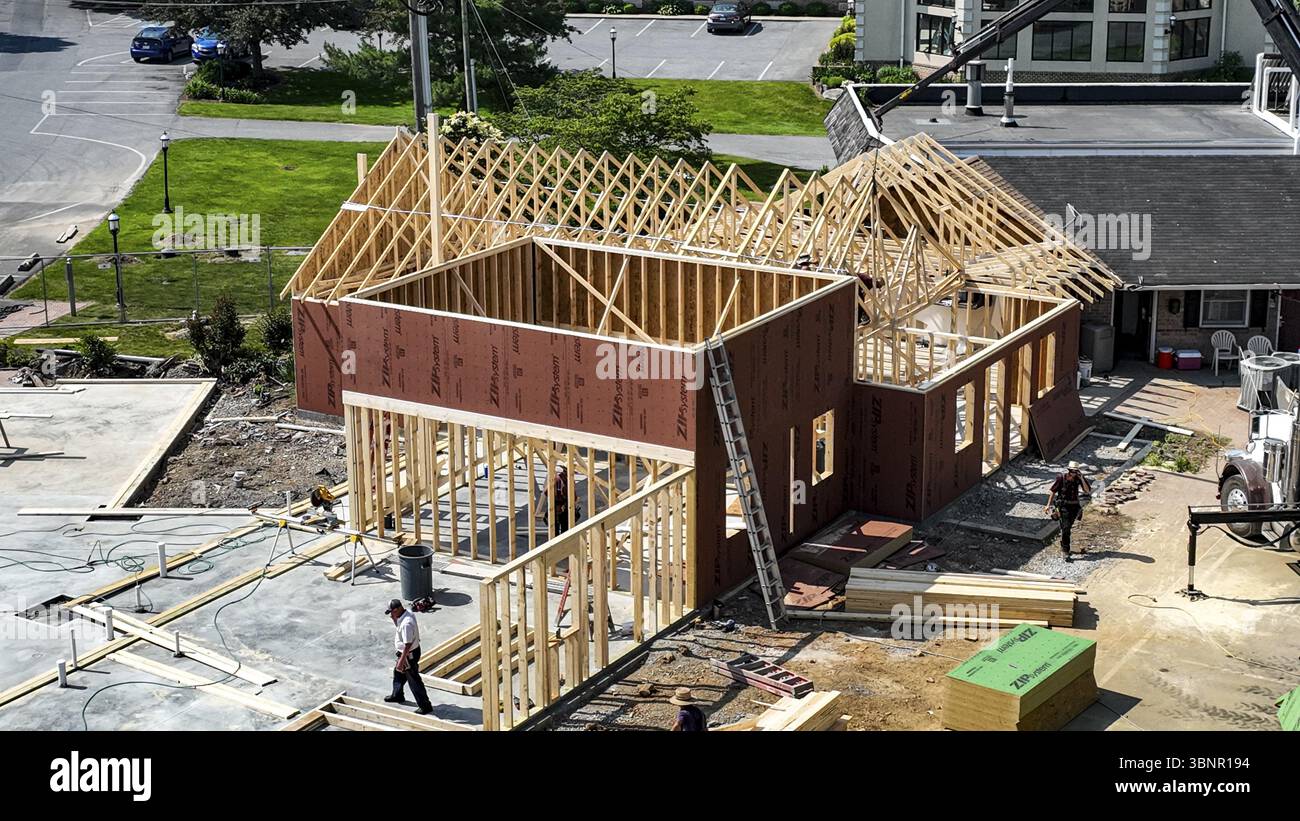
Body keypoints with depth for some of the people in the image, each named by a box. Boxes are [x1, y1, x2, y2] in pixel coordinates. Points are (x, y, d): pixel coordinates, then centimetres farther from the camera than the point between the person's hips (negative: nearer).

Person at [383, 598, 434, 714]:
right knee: (398, 673, 29)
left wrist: (401, 660, -25)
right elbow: (397, 626, 17)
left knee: (414, 681, 2)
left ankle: (425, 706, 11)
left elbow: (408, 645, -31)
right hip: (405, 652, 10)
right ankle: (397, 695, 50)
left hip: (409, 654, -10)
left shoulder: (407, 623, -33)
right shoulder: (407, 613, -3)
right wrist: (394, 618, -4)